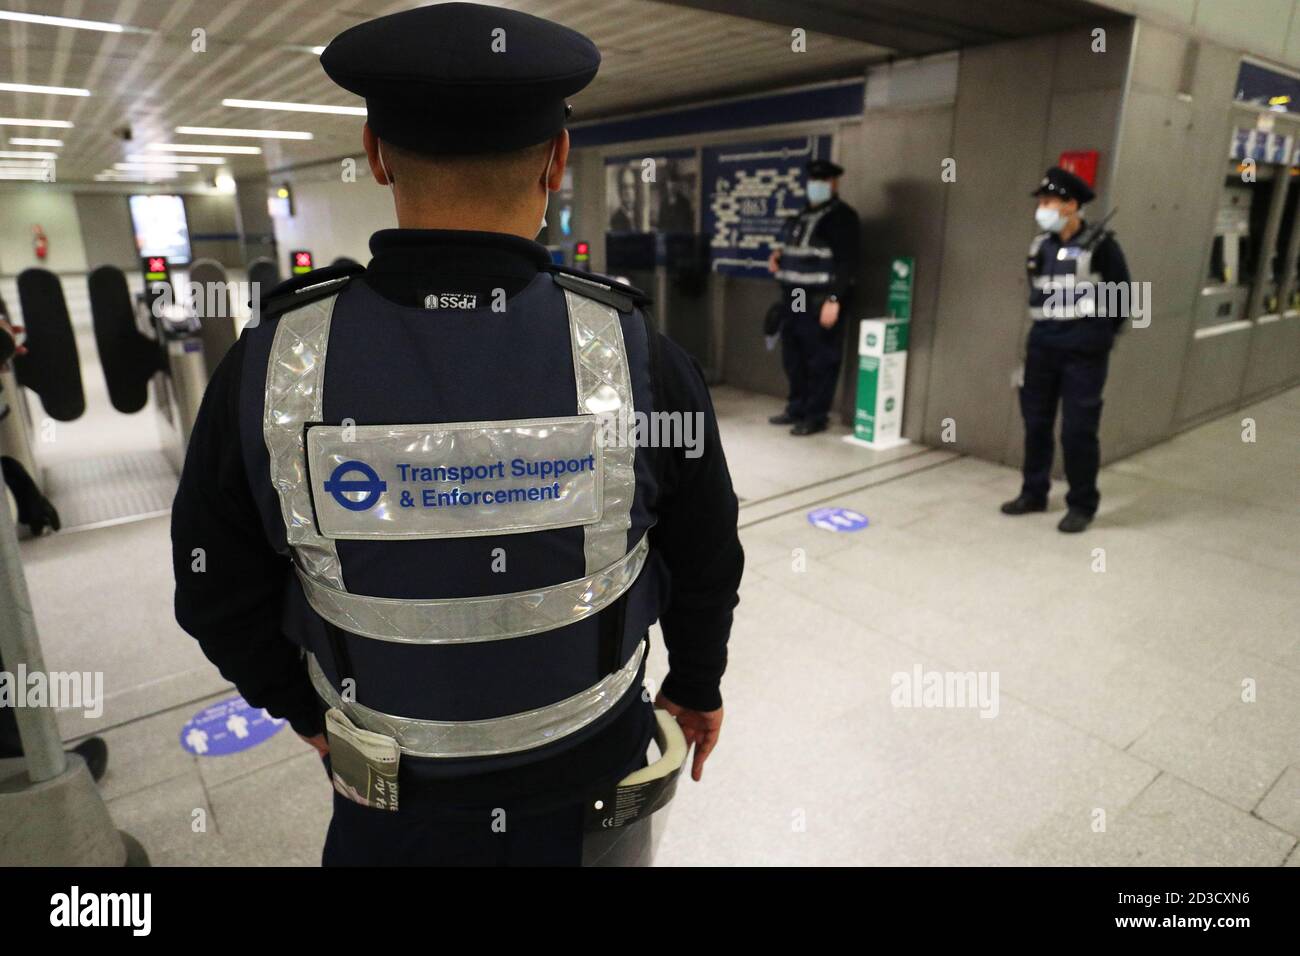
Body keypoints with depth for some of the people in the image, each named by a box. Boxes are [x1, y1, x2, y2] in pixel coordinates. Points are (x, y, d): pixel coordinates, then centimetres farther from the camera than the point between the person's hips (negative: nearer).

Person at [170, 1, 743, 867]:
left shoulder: (270, 366, -19)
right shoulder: (637, 354, -22)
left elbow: (219, 596, -5)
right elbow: (706, 567, -7)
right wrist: (696, 686, 12)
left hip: (389, 801, 1)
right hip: (592, 788, 0)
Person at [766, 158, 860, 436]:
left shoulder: (842, 216, -7)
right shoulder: (803, 215, 19)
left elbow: (846, 261, -16)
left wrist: (834, 299, -22)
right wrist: (778, 254, 10)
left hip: (821, 300, -8)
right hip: (795, 298, 9)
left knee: (820, 361, -4)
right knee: (793, 358, 13)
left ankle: (816, 416, 3)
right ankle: (797, 408, 25)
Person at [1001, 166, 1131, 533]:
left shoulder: (1099, 244, -7)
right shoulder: (1041, 244, 9)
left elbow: (1121, 295, -1)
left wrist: (1101, 336, 1)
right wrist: (1042, 329, 15)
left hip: (1083, 352, -5)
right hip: (1042, 347, 5)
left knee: (1078, 430, -2)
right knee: (1036, 423, 10)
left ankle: (1082, 504, 11)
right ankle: (1034, 493, 24)